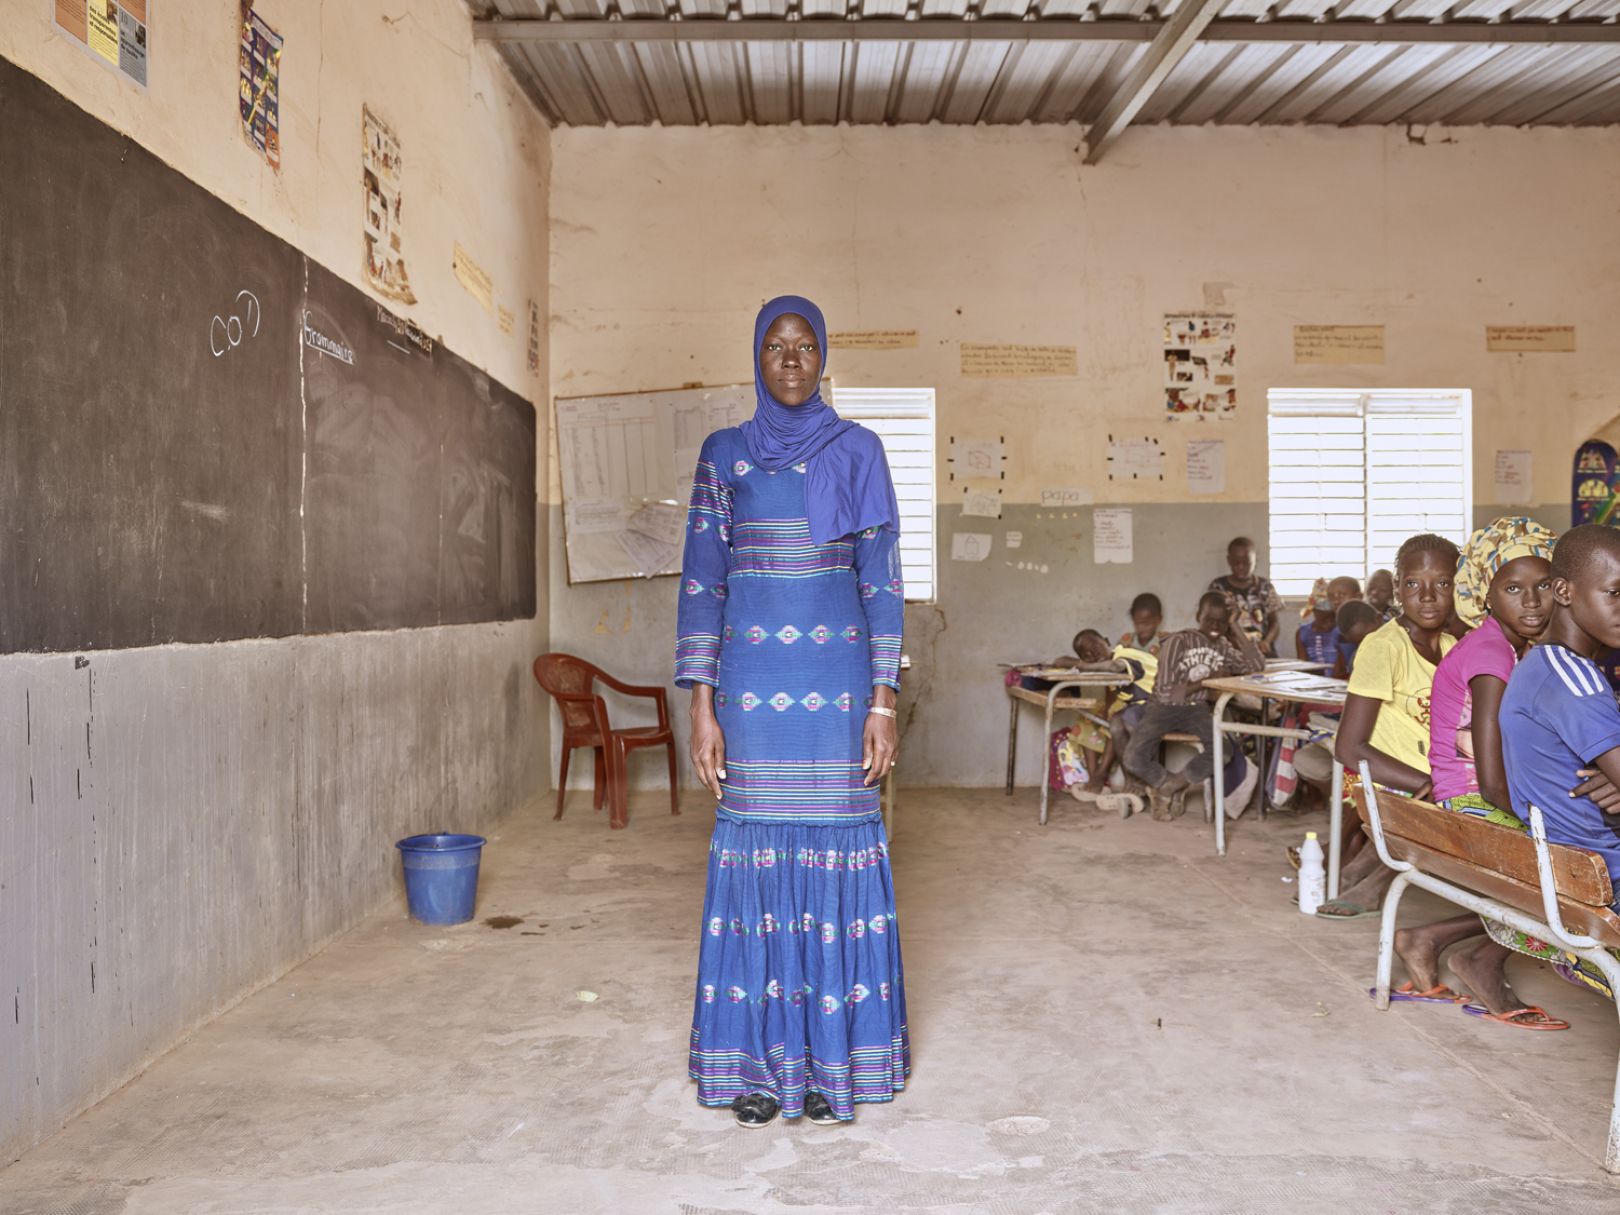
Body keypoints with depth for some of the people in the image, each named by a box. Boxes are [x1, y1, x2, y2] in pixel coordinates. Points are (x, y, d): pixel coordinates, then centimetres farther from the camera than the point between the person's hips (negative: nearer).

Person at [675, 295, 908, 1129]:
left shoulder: (857, 450, 6)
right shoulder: (723, 454, 8)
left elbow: (882, 578, 3)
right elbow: (702, 581, 5)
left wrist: (884, 700, -4)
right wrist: (701, 706, -2)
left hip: (838, 676, 0)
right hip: (752, 678, 1)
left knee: (836, 847, 2)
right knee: (754, 850, 4)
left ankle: (832, 1060, 17)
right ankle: (759, 1060, 18)